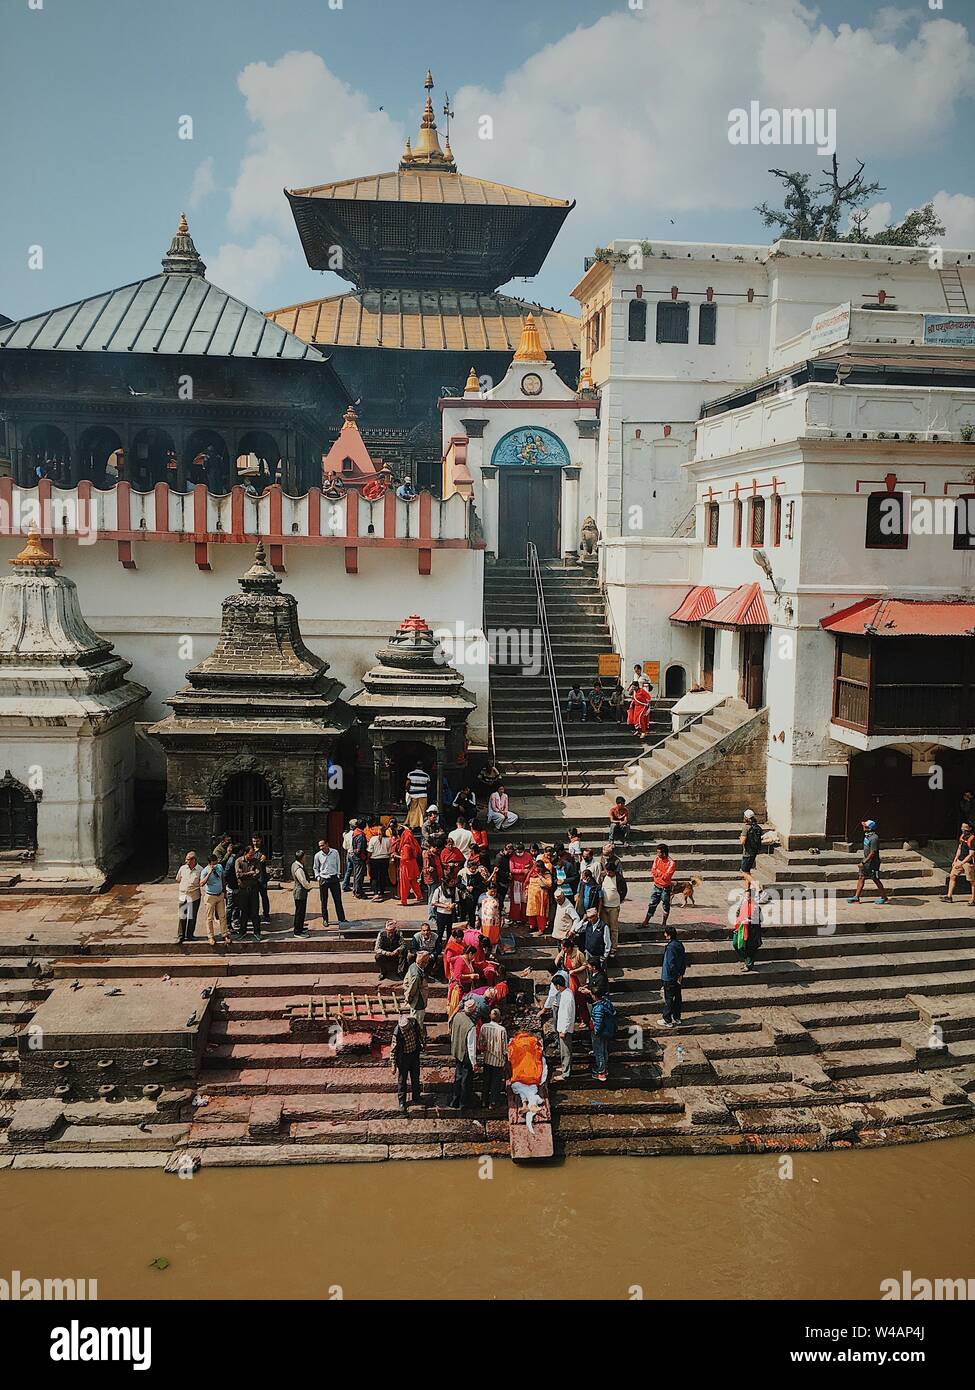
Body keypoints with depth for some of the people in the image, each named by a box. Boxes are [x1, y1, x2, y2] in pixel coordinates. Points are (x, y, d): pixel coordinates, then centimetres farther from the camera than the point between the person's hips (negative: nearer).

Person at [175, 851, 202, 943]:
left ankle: (189, 935, 18)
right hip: (182, 896, 2)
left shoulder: (199, 870, -6)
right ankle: (180, 935, 9)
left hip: (194, 897, -2)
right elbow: (178, 881, 13)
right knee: (182, 917, 2)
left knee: (191, 917, 6)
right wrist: (178, 895, 14)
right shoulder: (182, 868, 2)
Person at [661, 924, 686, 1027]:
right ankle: (677, 1018, 26)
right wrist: (681, 974, 11)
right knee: (678, 997, 16)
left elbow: (671, 964, -24)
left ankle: (668, 1021, 7)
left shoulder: (670, 947, -23)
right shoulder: (680, 944, 3)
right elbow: (684, 960, 10)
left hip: (669, 978, -8)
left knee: (668, 999, 1)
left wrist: (677, 976, -14)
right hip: (678, 977, 8)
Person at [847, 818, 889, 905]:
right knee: (861, 878, 7)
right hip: (866, 861, 9)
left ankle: (884, 897, 17)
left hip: (872, 863, -9)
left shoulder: (874, 838, -23)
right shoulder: (867, 835, 7)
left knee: (876, 880, 2)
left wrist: (863, 862, -23)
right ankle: (856, 897, 8)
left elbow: (873, 853, -24)